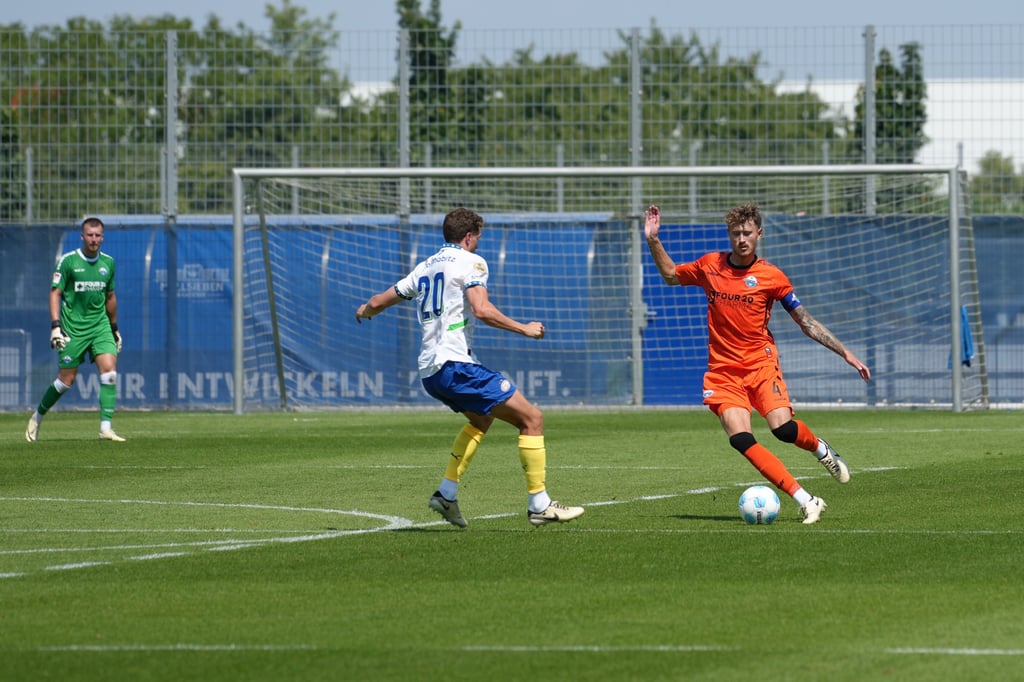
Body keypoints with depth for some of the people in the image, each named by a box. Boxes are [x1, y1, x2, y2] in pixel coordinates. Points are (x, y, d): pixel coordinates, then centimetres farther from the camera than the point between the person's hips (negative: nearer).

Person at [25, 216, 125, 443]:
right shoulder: (68, 261, -6)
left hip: (100, 325, 4)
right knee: (66, 380, 0)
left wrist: (114, 328, 23)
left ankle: (106, 428, -14)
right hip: (73, 328, -4)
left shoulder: (108, 262, 8)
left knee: (109, 371, -15)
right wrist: (55, 325, -16)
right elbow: (55, 293, -6)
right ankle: (38, 416, 25)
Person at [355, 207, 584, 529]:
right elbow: (481, 309, -18)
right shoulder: (470, 262, -2)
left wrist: (366, 310, 49)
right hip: (456, 364, -9)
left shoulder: (424, 267, 19)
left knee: (481, 419, 32)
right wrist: (524, 328, -9)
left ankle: (446, 493, 23)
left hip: (429, 370, 9)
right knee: (532, 418, -6)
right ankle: (539, 505, -9)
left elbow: (378, 302, 26)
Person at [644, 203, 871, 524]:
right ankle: (806, 502, -17)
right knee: (740, 439, -19)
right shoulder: (710, 266, 5)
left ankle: (821, 449, 14)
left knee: (783, 427, -24)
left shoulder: (771, 277, -3)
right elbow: (671, 276, 24)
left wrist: (847, 354, -2)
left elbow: (806, 322, 2)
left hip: (760, 362, -2)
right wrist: (653, 241, 10)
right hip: (722, 371, 2)